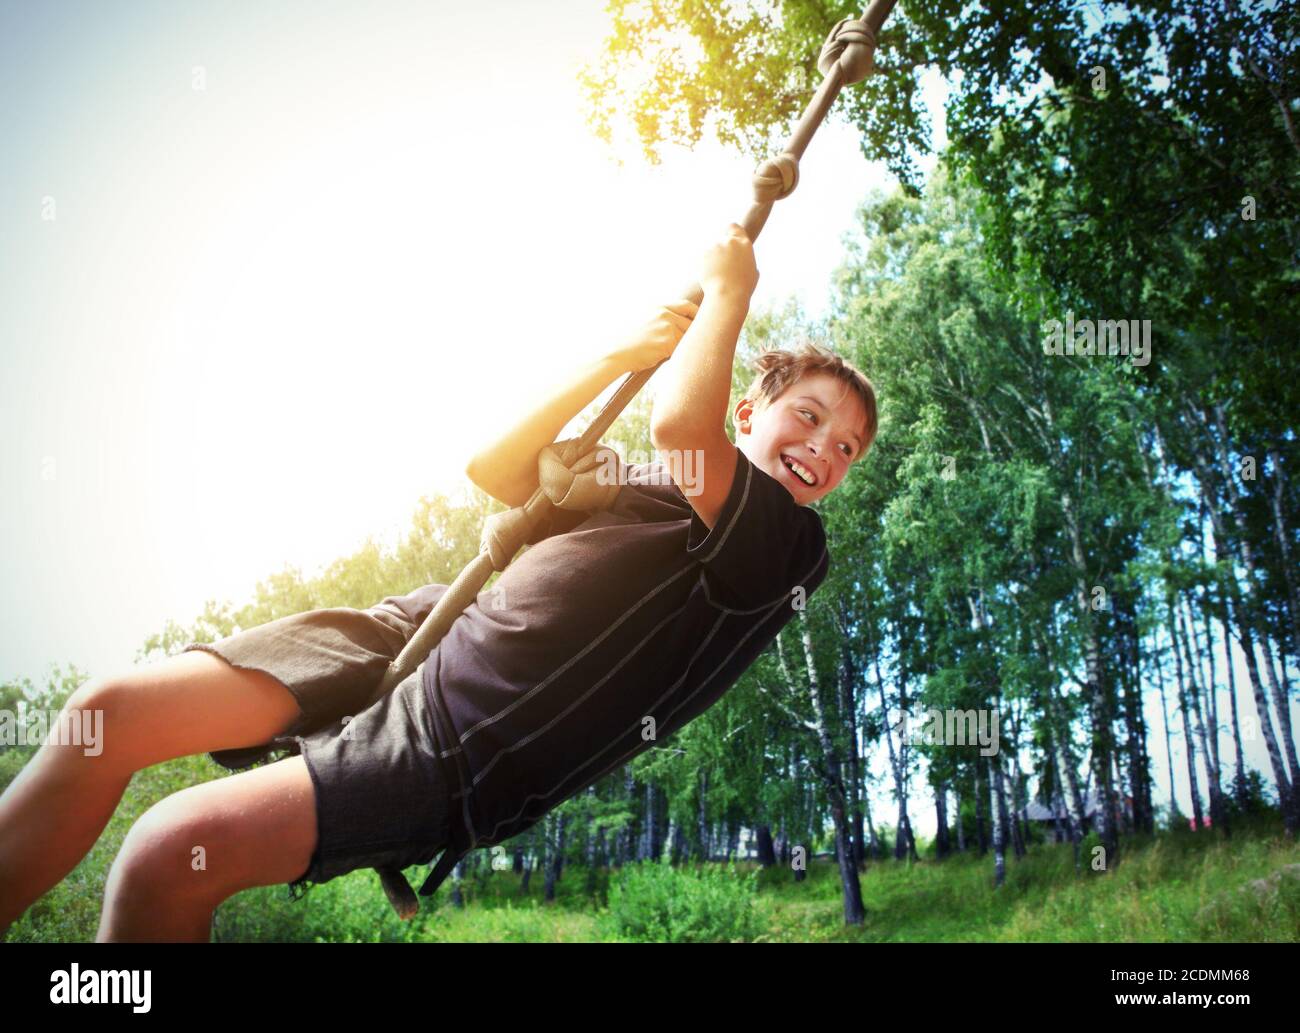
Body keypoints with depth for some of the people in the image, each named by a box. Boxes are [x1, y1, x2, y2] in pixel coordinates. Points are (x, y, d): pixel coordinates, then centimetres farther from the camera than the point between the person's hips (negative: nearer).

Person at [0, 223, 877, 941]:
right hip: (423, 629, 7)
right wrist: (624, 357, 9)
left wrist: (727, 293, -2)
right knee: (112, 709, -6)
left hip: (469, 750, -7)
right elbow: (492, 469, 14)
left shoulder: (794, 547, -4)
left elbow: (680, 423, -20)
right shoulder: (647, 483, 17)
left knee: (174, 851, -25)